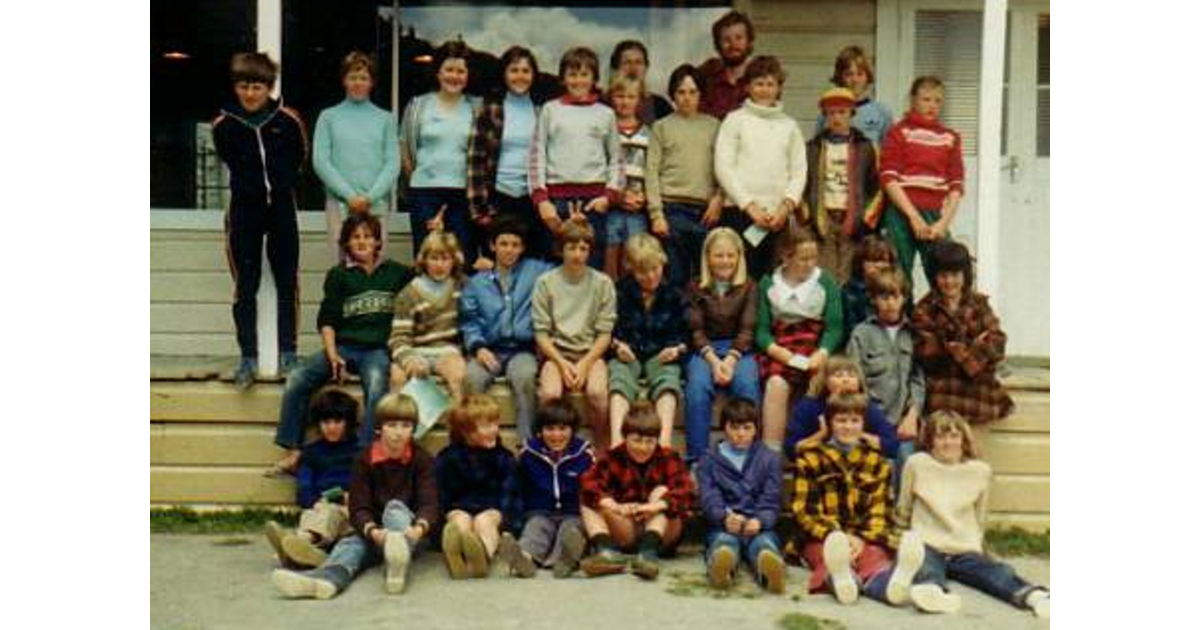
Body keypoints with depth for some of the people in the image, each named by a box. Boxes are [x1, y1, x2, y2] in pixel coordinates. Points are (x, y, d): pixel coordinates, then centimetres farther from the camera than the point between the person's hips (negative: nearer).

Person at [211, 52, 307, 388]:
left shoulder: (287, 119, -8)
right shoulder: (223, 124, -6)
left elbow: (300, 157, 8)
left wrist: (280, 181, 5)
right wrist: (254, 186, 9)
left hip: (282, 208, 0)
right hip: (244, 210, 0)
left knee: (287, 283, 5)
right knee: (245, 287, 1)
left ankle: (288, 356, 13)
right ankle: (248, 359, 6)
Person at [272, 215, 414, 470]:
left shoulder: (397, 272, 13)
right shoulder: (338, 275, 12)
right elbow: (326, 320, 6)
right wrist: (332, 355, -8)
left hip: (378, 349, -2)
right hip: (343, 346, 2)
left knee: (376, 387, -34)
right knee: (296, 379, -19)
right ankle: (292, 452, -13)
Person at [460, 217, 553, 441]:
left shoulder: (535, 271, 16)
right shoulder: (477, 282, 17)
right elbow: (469, 321, 9)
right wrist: (478, 347, -8)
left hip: (522, 349, -1)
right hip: (489, 349, 1)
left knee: (524, 376, -36)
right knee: (473, 377, -33)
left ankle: (526, 441, -28)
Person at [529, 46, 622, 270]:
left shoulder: (606, 114, 13)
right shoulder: (550, 110, 11)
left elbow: (616, 159, 12)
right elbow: (537, 156, 6)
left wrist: (609, 195, -3)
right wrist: (541, 199, -4)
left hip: (594, 198, 0)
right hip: (557, 196, 0)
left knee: (592, 265, -1)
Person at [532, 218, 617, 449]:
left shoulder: (602, 283, 5)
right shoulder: (546, 282, 4)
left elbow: (605, 333, 3)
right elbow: (541, 332, 2)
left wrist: (585, 363, -12)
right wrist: (562, 363, -12)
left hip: (591, 353, 0)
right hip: (556, 353, 0)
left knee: (598, 392, -31)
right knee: (549, 393, -31)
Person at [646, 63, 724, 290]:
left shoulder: (714, 125, 12)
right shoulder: (662, 127, 8)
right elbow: (652, 172, 2)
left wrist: (718, 198, -6)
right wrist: (656, 214, -5)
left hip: (705, 210, 2)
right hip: (673, 208, -1)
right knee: (675, 277, -1)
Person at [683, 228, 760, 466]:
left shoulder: (749, 288, 9)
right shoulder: (697, 288, 9)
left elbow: (747, 330, 0)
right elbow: (696, 330, 2)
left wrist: (730, 360, -17)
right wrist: (713, 360, -16)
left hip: (738, 349, 0)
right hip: (705, 349, 0)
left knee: (747, 385, -32)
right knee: (698, 387, -32)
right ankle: (697, 457, -29)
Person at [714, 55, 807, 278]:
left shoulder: (790, 125, 15)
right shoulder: (735, 120, 5)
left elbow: (799, 170, 11)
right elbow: (723, 167, -2)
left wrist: (787, 204, -5)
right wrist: (749, 206, -8)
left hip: (779, 215, 3)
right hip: (742, 212, -3)